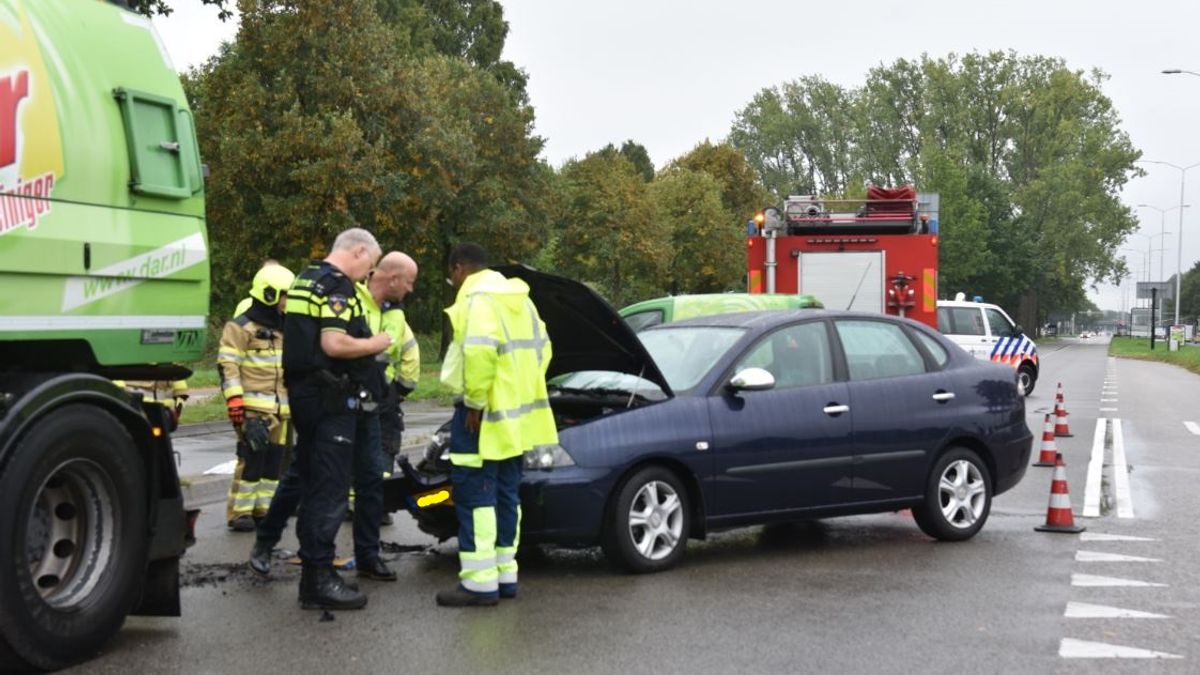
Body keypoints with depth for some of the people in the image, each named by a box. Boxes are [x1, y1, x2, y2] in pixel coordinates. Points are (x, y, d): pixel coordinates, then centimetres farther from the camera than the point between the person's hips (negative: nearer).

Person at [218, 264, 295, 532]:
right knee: (252, 458, -11)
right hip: (253, 409, -8)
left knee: (274, 460, 7)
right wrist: (235, 404, -17)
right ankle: (239, 513, -5)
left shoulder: (283, 329, 20)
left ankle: (263, 508, 15)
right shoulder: (241, 327, -5)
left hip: (279, 410, 8)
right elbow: (228, 367, -11)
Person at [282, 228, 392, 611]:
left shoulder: (304, 281, 17)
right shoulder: (337, 285, -14)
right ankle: (319, 580, -8)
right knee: (330, 490, -8)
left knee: (313, 485, 15)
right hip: (332, 398, -10)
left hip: (303, 392, 10)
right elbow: (334, 344, -25)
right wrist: (374, 344, -10)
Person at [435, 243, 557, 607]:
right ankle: (505, 574, 19)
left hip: (483, 416, -9)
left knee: (474, 495, -6)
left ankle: (479, 582, -6)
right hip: (517, 417, 9)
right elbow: (542, 347, 19)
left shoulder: (477, 299, -13)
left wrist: (476, 402, -20)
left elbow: (479, 351, -27)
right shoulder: (519, 298, 16)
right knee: (505, 494, 14)